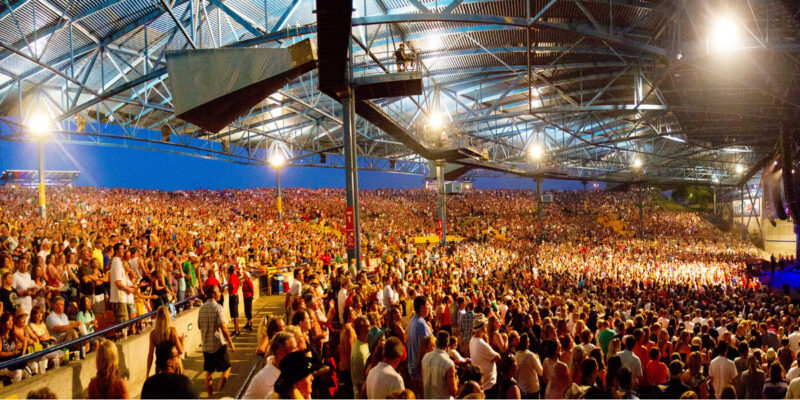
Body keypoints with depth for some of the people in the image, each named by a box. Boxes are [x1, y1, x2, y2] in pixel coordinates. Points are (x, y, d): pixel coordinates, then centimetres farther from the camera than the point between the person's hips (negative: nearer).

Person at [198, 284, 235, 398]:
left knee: (208, 372, 12)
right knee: (226, 368, 10)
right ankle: (220, 390, -5)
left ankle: (210, 395, 17)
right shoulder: (217, 307, -15)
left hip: (206, 345, 6)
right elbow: (223, 328, -19)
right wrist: (230, 343, -13)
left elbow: (199, 325, 13)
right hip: (218, 344, -6)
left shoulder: (202, 308, 4)